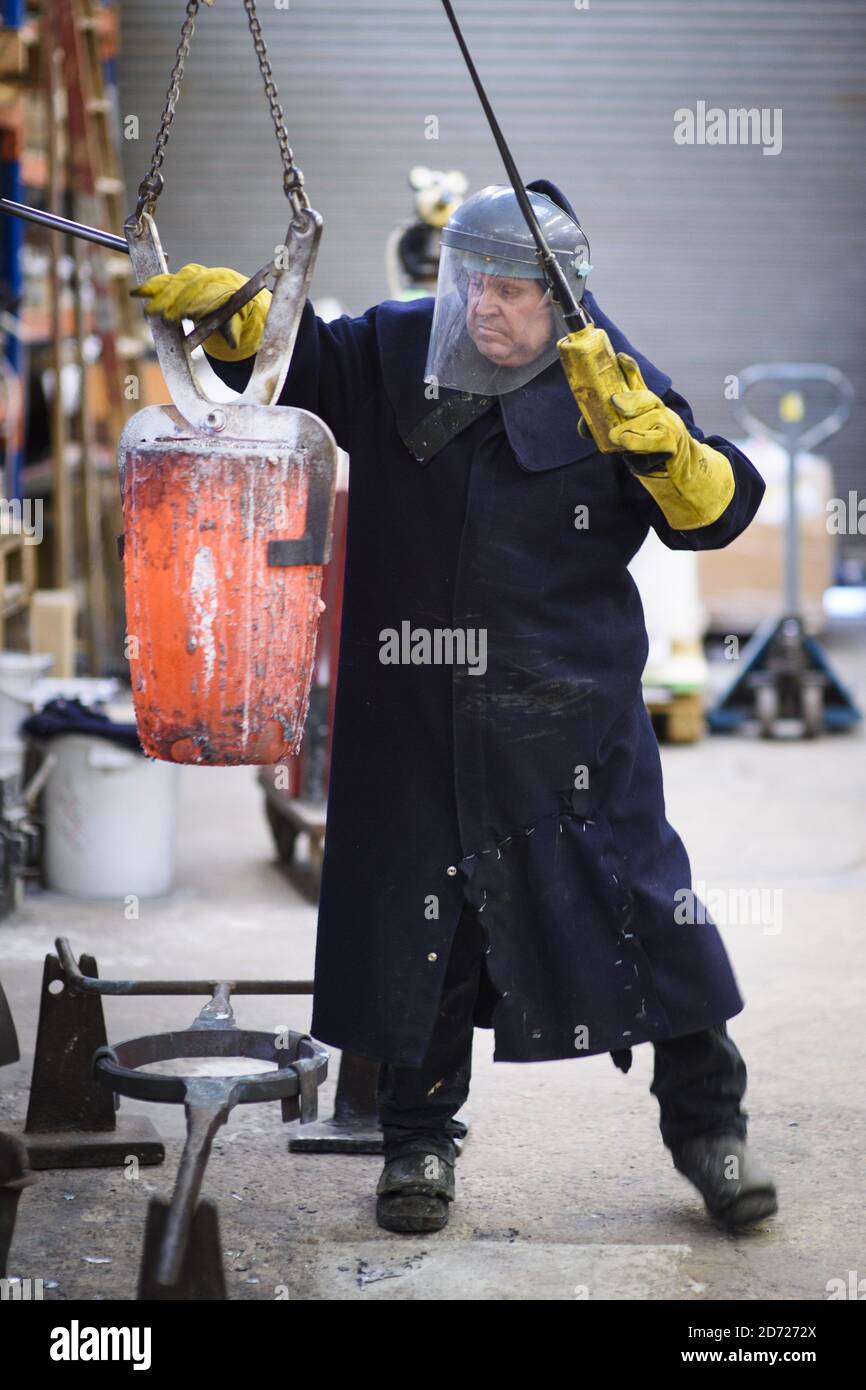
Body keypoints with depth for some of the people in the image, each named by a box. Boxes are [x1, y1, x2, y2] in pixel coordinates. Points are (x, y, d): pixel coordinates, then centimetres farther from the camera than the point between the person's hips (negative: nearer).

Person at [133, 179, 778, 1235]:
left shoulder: (609, 388, -5)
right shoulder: (394, 357, 2)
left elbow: (720, 510, -7)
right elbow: (292, 355, 16)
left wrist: (657, 441, -26)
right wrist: (232, 309, -4)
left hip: (571, 722, -2)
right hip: (416, 724, 2)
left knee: (641, 907, 2)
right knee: (418, 925, 10)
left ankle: (707, 1125, 21)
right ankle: (418, 1139, 28)